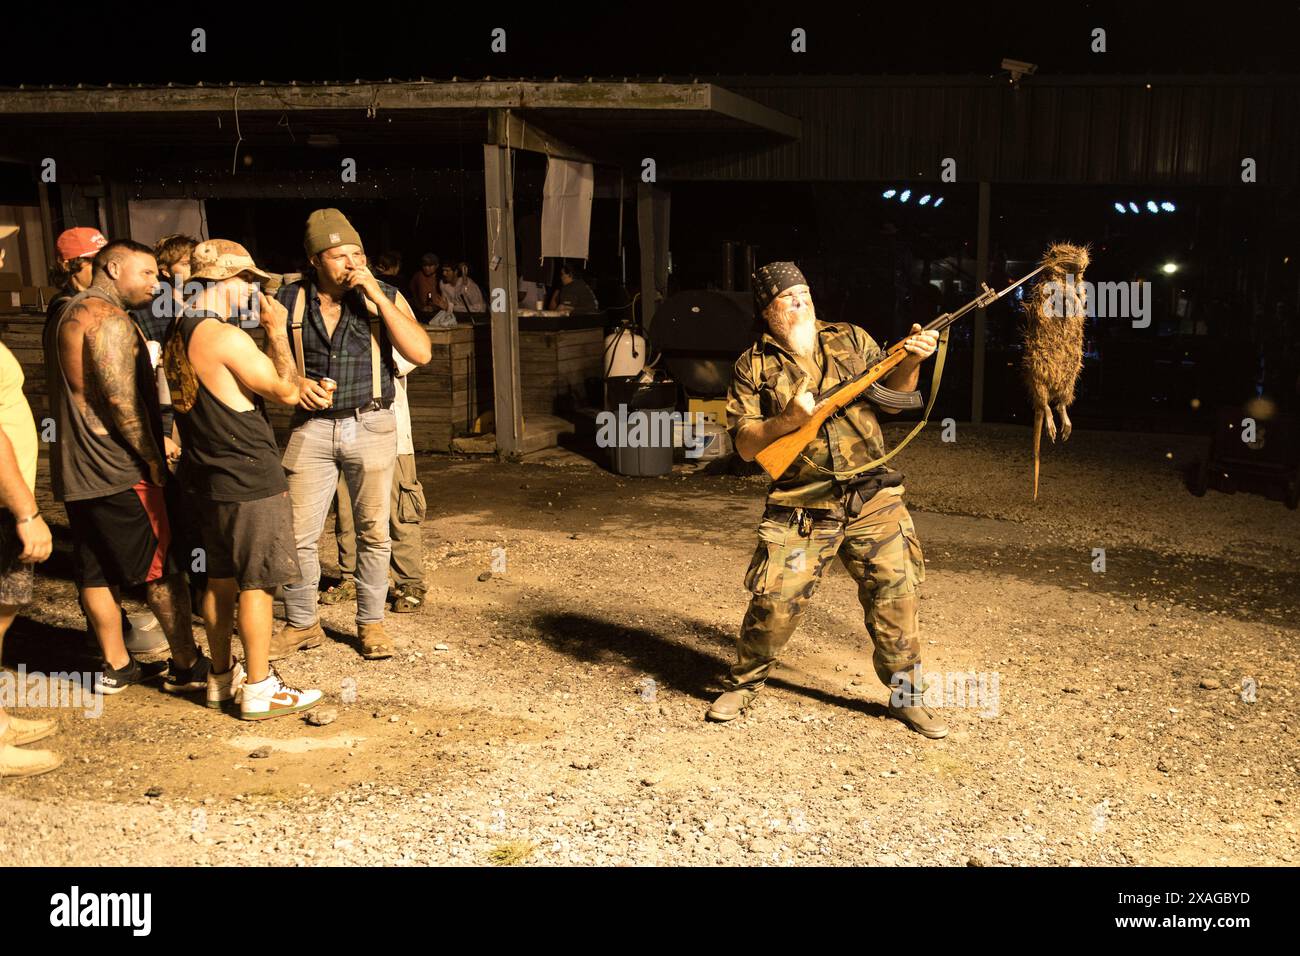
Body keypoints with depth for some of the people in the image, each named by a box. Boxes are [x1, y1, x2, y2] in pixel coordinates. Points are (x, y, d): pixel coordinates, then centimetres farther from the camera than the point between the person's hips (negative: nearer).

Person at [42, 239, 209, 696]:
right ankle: (187, 666, 6)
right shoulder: (109, 318, -15)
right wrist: (153, 458, -14)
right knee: (163, 567, -1)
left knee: (97, 572, 12)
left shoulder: (65, 316, 17)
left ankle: (116, 666, 20)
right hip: (116, 470, -9)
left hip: (73, 470, 10)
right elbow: (121, 400, -23)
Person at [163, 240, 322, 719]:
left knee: (220, 581, 17)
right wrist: (277, 332, -4)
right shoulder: (226, 337, -20)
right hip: (250, 481, -9)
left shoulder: (179, 334, 8)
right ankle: (258, 690, 8)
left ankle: (222, 677, 28)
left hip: (209, 479, 9)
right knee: (257, 586, 0)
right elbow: (286, 391, -14)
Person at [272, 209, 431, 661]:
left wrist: (377, 296, -17)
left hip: (370, 425, -1)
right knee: (299, 534, 2)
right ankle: (301, 624, 18)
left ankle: (371, 622, 21)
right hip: (311, 426, 1)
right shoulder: (290, 300, 2)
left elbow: (421, 353, -14)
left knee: (373, 531, 6)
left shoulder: (384, 297, -1)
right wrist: (295, 383, -11)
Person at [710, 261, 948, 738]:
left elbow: (891, 395, 10)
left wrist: (911, 362, -8)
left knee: (896, 592, 1)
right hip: (800, 506, -2)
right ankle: (742, 684, 19)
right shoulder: (753, 367, 2)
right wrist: (787, 421, -19)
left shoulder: (850, 340, 9)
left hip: (873, 497, 2)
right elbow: (745, 445, -2)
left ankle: (906, 694, 19)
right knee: (774, 604, -6)